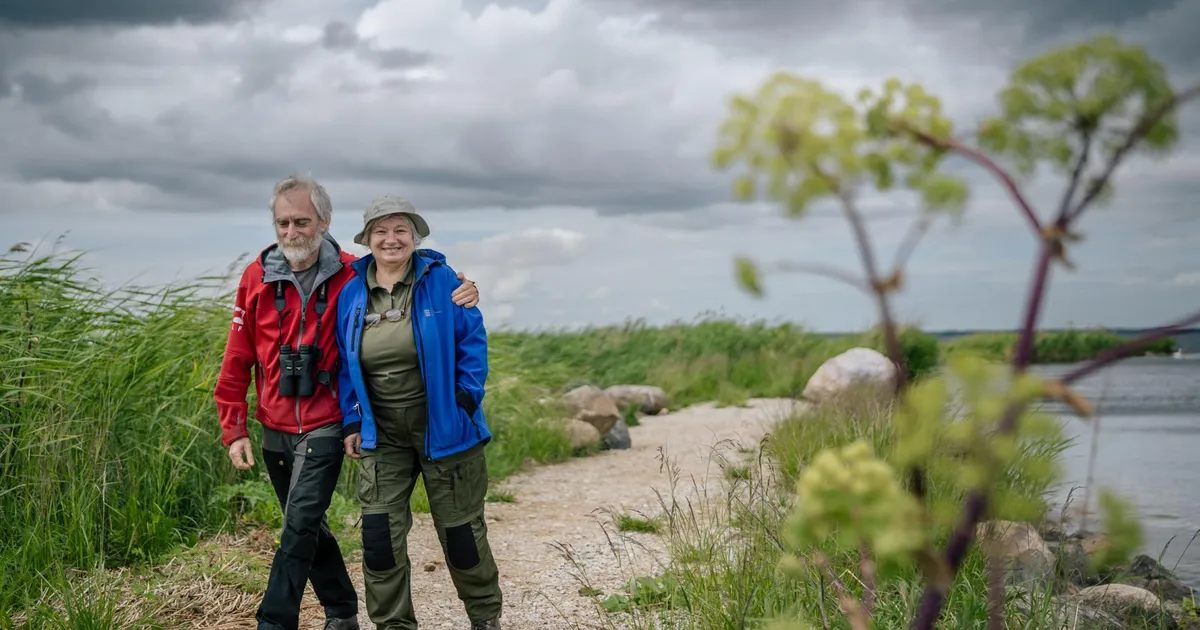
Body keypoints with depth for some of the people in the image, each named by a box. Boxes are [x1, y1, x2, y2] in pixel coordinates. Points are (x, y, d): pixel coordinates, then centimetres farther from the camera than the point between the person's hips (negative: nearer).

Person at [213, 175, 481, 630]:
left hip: (324, 429, -4)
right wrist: (234, 430, 0)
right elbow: (236, 363, 3)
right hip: (274, 432, 4)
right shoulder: (257, 278, -1)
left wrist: (460, 290, -17)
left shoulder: (351, 275, -8)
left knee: (300, 527, -15)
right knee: (308, 527, 16)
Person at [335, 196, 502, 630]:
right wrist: (352, 421, 3)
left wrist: (466, 399, -14)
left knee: (460, 529, 9)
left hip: (443, 428, -2)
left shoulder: (440, 280, -8)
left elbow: (472, 341, -6)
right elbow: (345, 364, 9)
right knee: (380, 535, -3)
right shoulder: (351, 293, 1)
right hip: (381, 435, 3)